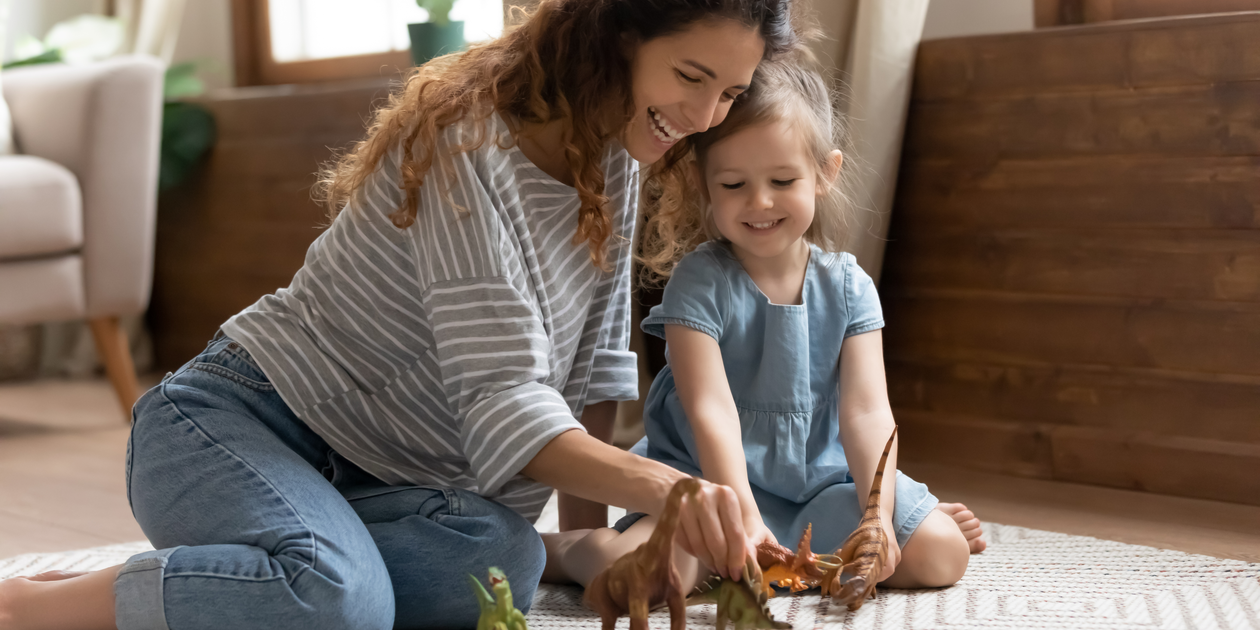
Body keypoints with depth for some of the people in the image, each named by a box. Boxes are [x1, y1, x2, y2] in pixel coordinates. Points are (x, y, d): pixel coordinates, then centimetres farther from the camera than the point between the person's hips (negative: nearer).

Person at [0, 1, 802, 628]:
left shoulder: (613, 158, 3)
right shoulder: (469, 148, -22)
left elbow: (596, 367, 7)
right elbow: (502, 404, -29)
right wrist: (664, 487, -43)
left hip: (360, 480, 8)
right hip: (233, 424, -8)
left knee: (503, 562, -25)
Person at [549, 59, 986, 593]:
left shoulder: (847, 288, 0)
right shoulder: (699, 283, -11)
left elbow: (866, 411, -8)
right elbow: (711, 411, -21)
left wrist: (878, 517, -22)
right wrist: (744, 520, -34)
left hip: (822, 480, 4)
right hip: (712, 483, -3)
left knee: (941, 554, -14)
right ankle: (574, 547, 4)